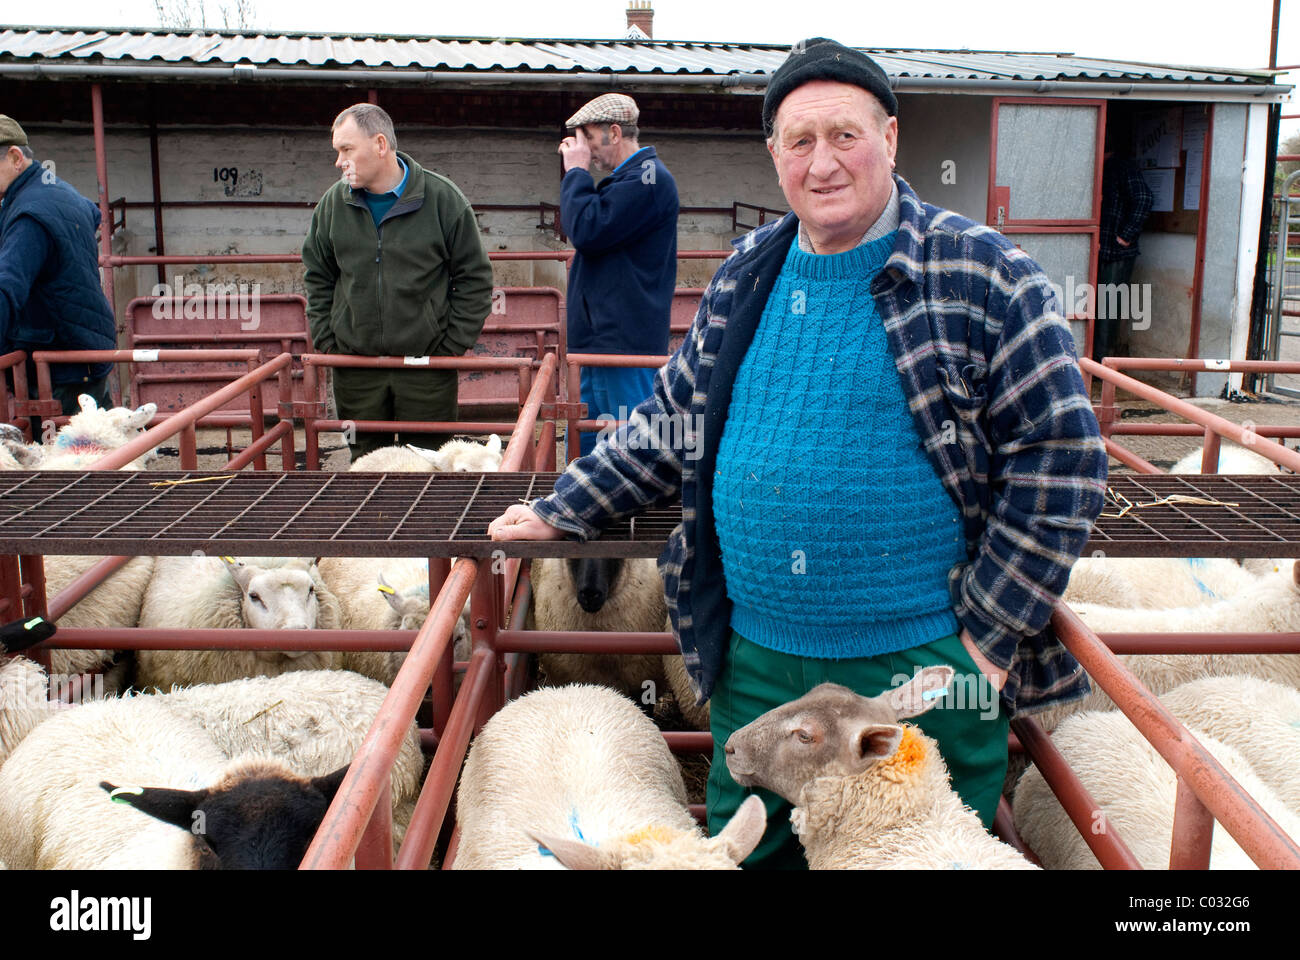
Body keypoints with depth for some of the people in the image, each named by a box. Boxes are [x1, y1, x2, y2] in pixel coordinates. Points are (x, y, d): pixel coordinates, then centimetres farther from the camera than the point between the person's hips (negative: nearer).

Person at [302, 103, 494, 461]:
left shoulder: (443, 199, -6)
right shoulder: (333, 203, 4)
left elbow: (475, 279, -2)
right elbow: (317, 277, 15)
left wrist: (452, 347, -6)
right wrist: (326, 341, 4)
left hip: (427, 367, -3)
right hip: (355, 369, 3)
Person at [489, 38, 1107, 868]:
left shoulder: (983, 277, -9)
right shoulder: (747, 277, 7)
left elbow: (1060, 455, -10)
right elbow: (672, 421, 15)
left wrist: (990, 633, -13)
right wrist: (560, 513, 12)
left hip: (922, 667, -4)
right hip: (755, 659, 5)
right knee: (742, 853, 18)